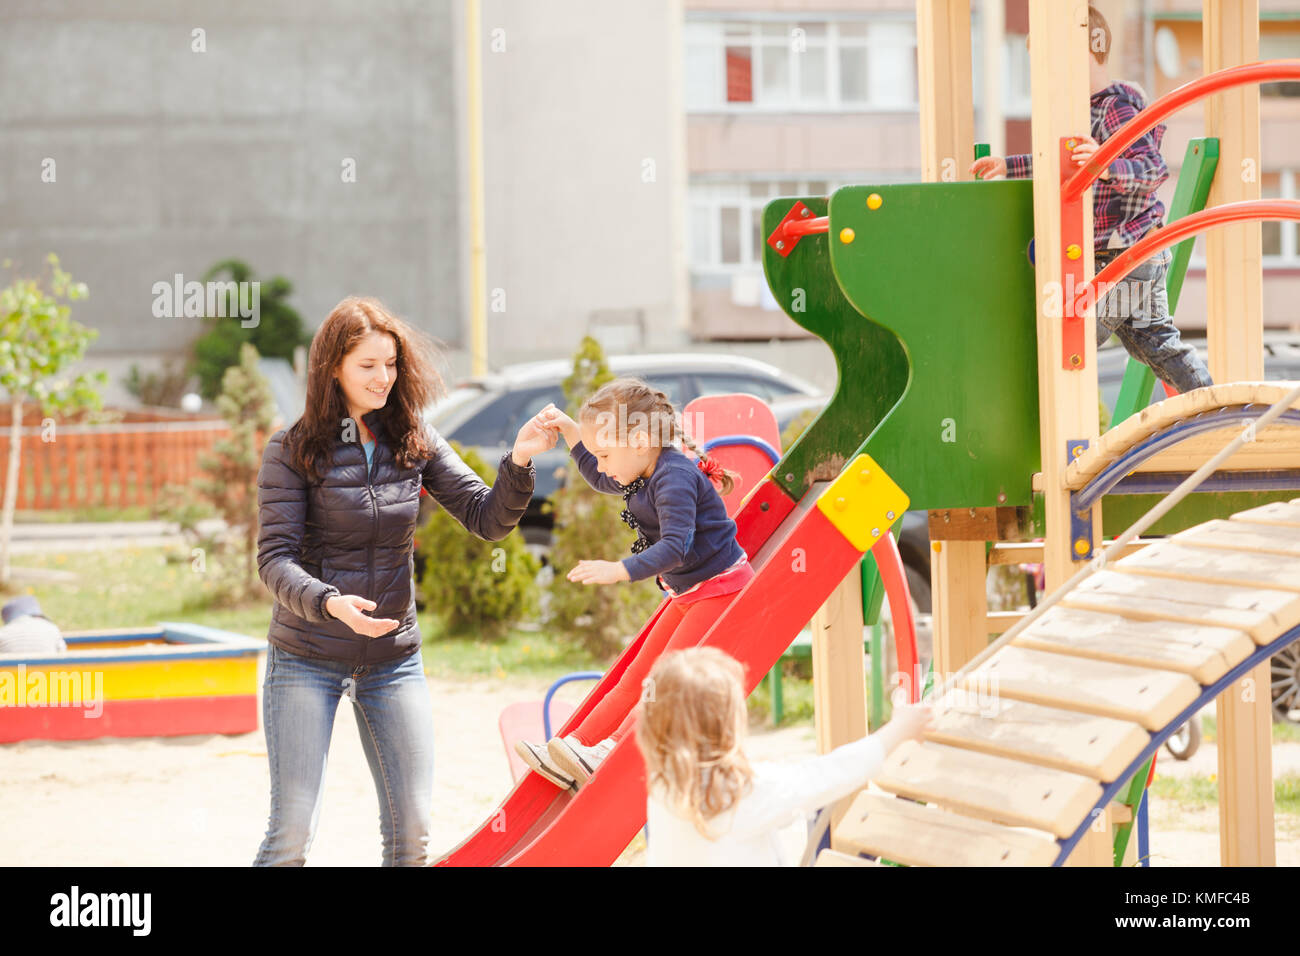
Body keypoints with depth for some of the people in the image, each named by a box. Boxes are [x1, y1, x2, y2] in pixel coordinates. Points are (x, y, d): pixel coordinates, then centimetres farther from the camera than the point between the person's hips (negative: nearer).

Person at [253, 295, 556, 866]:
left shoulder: (415, 444, 2)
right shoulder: (293, 450, -8)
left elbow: (488, 520, -2)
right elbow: (274, 560, -13)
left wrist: (518, 463, -21)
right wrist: (329, 602, -32)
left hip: (394, 659, 4)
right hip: (306, 660, -3)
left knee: (412, 831, 3)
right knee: (291, 834, -5)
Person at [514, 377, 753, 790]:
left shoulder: (674, 477, -26)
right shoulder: (643, 474, 5)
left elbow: (675, 546, -36)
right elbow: (603, 481, 28)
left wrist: (619, 570, -46)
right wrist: (571, 431, 19)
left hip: (721, 589, -11)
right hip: (688, 594, 11)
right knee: (636, 678, 10)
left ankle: (608, 755, -27)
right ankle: (571, 752, 11)